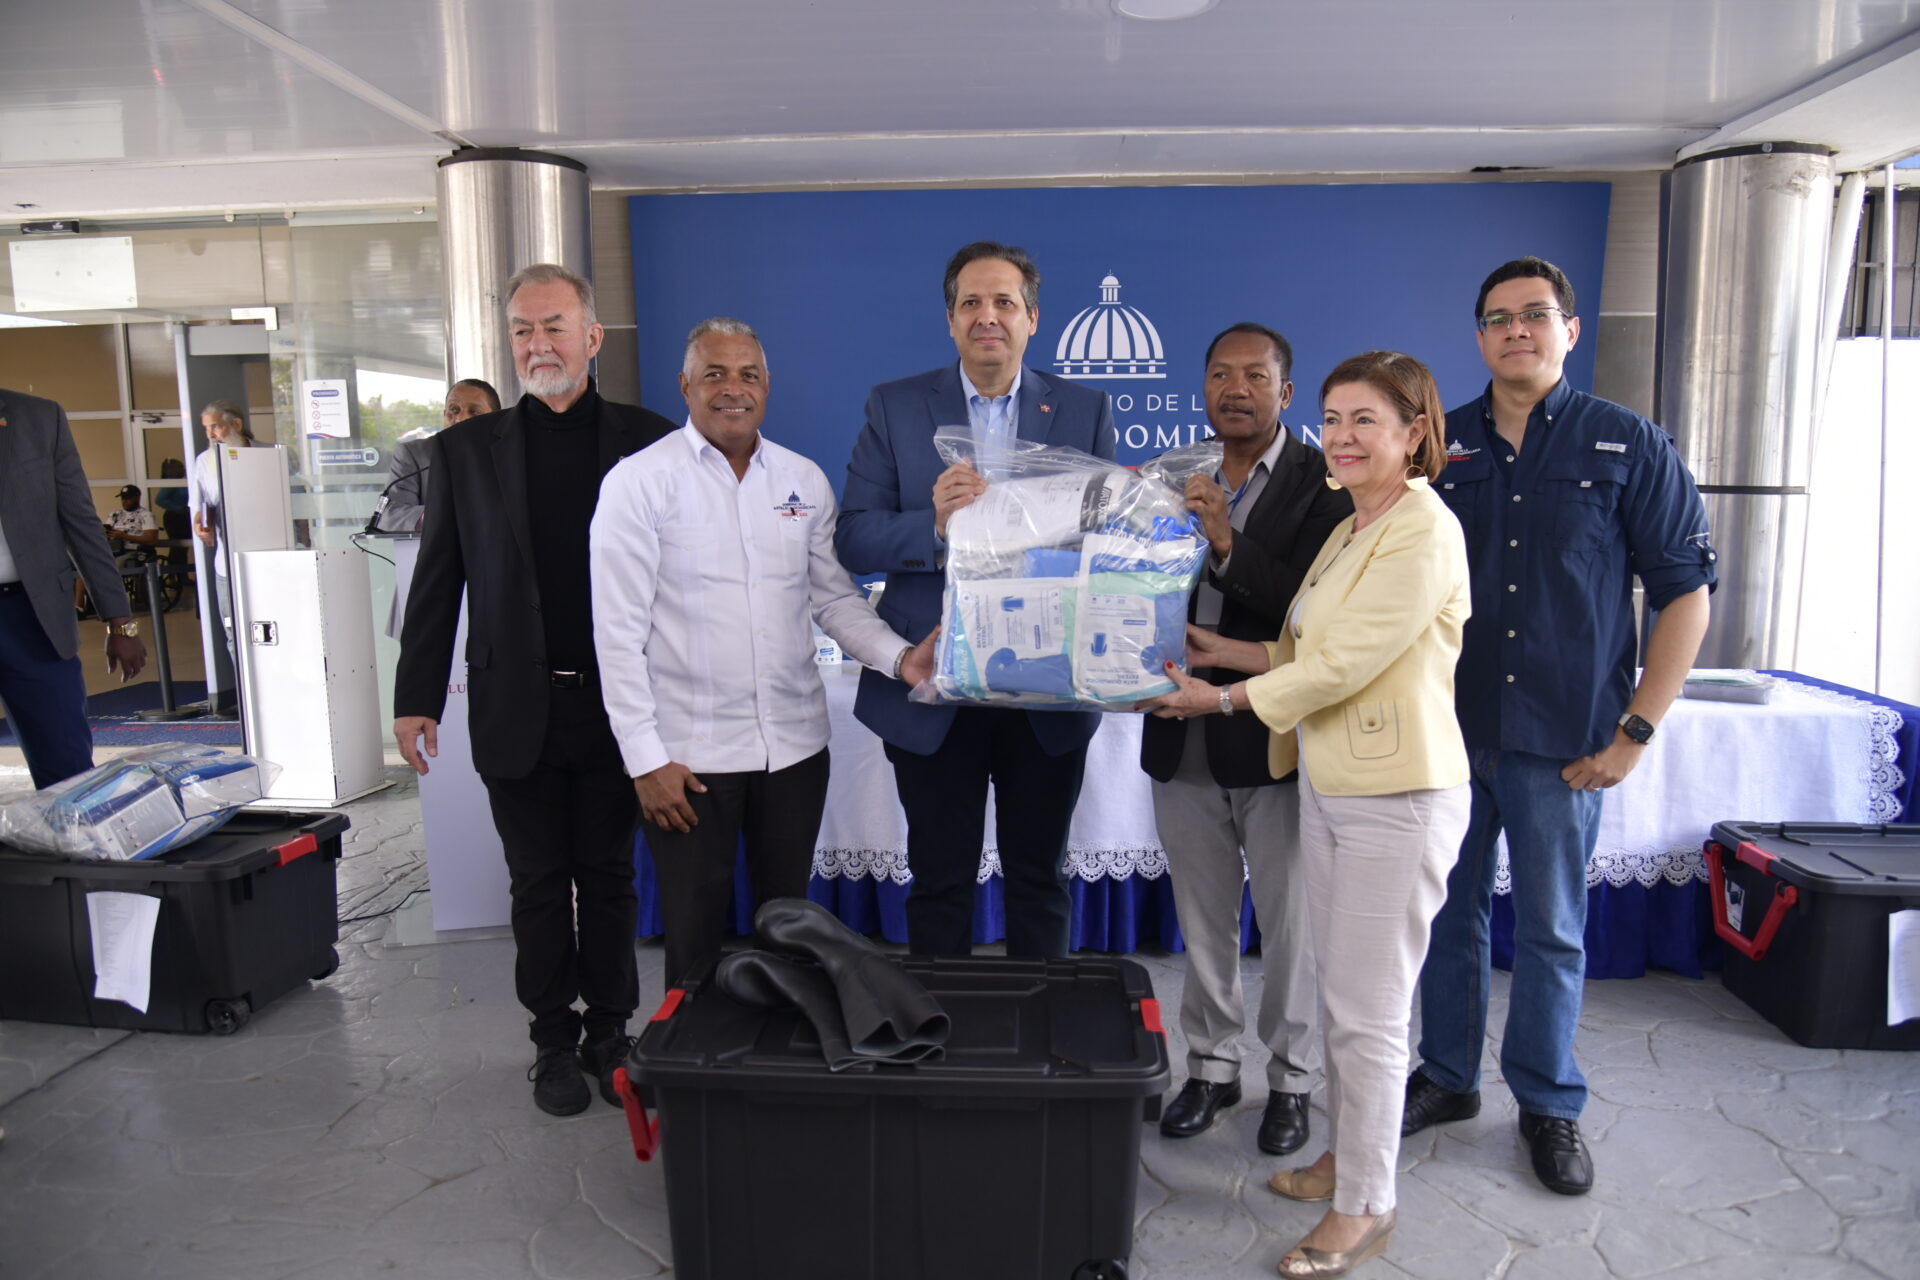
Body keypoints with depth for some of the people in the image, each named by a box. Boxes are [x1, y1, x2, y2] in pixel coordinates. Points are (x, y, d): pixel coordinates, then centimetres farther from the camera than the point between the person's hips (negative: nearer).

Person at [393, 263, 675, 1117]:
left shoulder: (647, 442, 1)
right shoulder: (466, 450, 6)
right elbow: (436, 582, 6)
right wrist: (416, 696, 2)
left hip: (617, 705, -1)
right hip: (518, 710, 1)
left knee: (608, 879, 12)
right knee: (539, 886, 11)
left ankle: (610, 1032, 27)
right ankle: (554, 1041, 27)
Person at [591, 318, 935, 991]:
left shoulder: (804, 479, 7)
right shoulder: (639, 482, -5)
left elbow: (835, 596, 10)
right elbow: (619, 630, -8)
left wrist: (900, 656, -8)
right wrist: (645, 758, -11)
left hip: (794, 744, 4)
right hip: (687, 754, -4)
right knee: (695, 935, 8)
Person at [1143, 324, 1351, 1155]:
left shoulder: (1322, 484, -7)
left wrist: (1229, 546, -28)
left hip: (1277, 742, -4)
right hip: (1184, 742, 4)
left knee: (1290, 928, 11)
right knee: (1203, 924, 17)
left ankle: (1291, 1078, 30)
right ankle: (1211, 1065, 35)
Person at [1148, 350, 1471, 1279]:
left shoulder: (1425, 533, -16)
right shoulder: (1348, 532, 13)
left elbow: (1340, 666, -20)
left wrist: (1226, 699, -11)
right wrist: (1229, 652, 7)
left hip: (1398, 801, -9)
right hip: (1327, 786, 9)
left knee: (1367, 1012, 2)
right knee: (1338, 993, 19)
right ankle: (1345, 1155, 36)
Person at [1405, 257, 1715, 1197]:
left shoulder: (1628, 446, -1)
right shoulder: (1439, 445, 5)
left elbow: (1686, 591, -1)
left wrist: (1635, 731, -7)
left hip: (1561, 740, -2)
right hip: (1447, 729, 3)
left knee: (1552, 928, 9)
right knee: (1449, 909, 13)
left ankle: (1548, 1103, 28)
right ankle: (1447, 1076, 31)